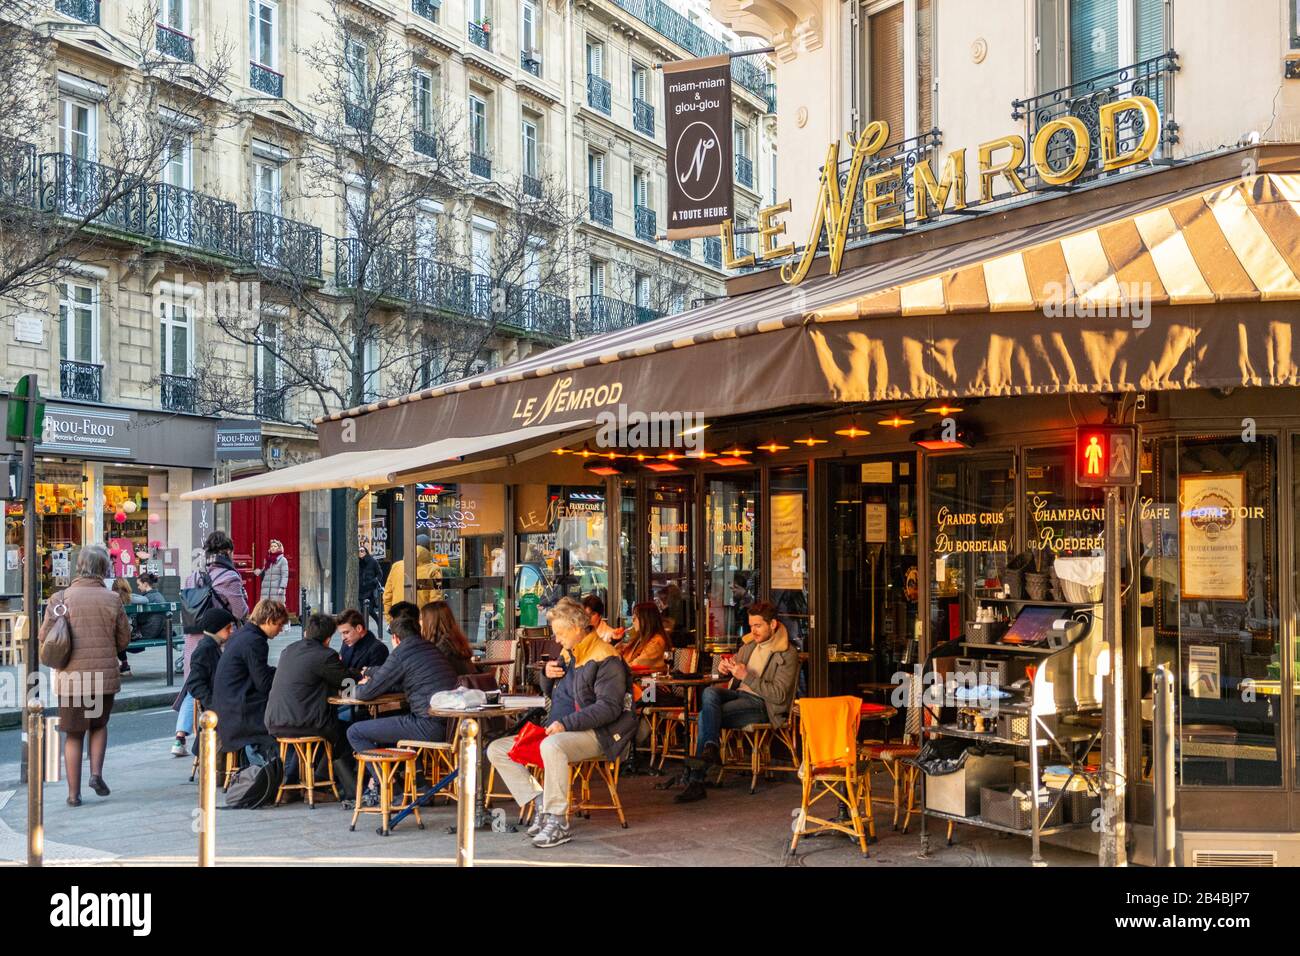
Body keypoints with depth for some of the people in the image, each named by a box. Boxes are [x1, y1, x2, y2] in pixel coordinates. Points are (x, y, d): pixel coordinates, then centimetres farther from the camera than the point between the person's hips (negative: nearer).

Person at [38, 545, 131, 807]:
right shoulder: (112, 599, -5)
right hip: (105, 676, 0)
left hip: (70, 678, 0)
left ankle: (73, 793, 12)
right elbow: (124, 640, 2)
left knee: (73, 735, 12)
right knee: (99, 725, 23)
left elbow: (44, 636, 1)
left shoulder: (60, 598, -5)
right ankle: (96, 773, 6)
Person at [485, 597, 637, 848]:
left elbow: (609, 708, -22)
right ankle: (541, 804, -12)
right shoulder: (568, 653, 16)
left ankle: (558, 822, -30)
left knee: (552, 746, -41)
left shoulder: (605, 659, -12)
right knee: (497, 750, -2)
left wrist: (566, 724, -28)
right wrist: (548, 675, 5)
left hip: (595, 736, -9)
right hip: (560, 732, 9)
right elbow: (550, 693, 29)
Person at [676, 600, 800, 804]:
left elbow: (779, 695, -15)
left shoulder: (788, 654, -7)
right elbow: (735, 662, 29)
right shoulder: (750, 643, 16)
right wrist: (725, 667, 2)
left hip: (761, 704, -7)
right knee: (709, 692, -28)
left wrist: (746, 676, -22)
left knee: (706, 714, -26)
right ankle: (711, 748, -40)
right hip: (739, 694, 7)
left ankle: (696, 781, -26)